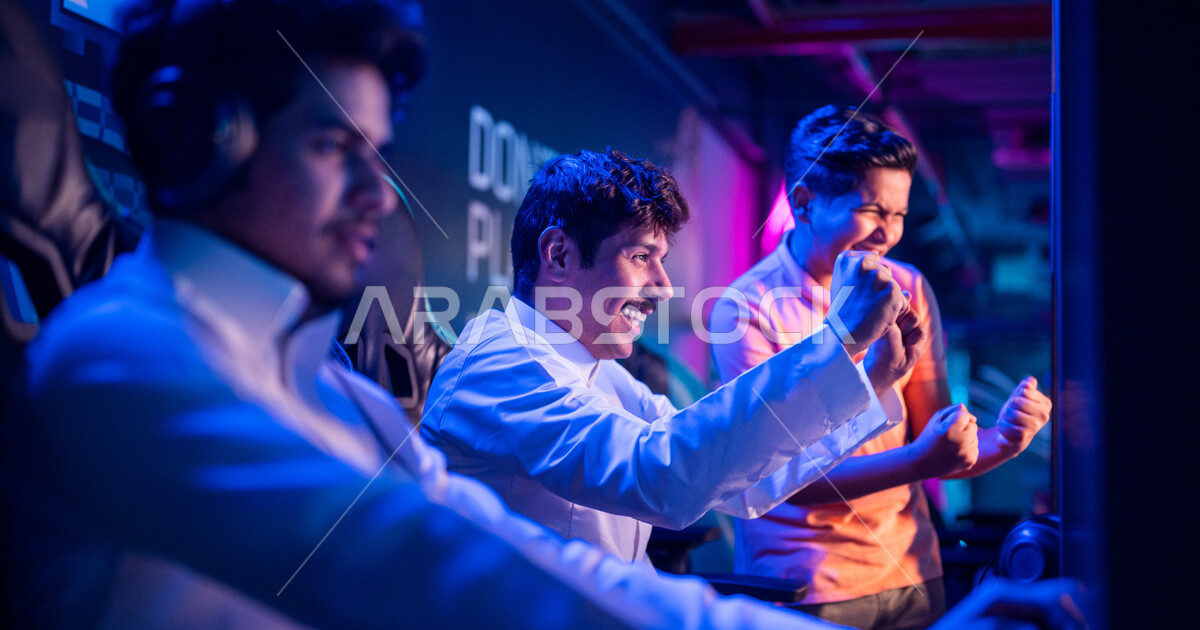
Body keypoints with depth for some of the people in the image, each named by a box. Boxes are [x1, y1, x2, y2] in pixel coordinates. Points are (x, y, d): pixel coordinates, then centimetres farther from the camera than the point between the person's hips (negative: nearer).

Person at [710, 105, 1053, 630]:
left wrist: (999, 442, -17)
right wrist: (915, 462, -28)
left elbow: (938, 452, 3)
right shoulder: (744, 309, -13)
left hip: (911, 575, 5)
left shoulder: (909, 290, 2)